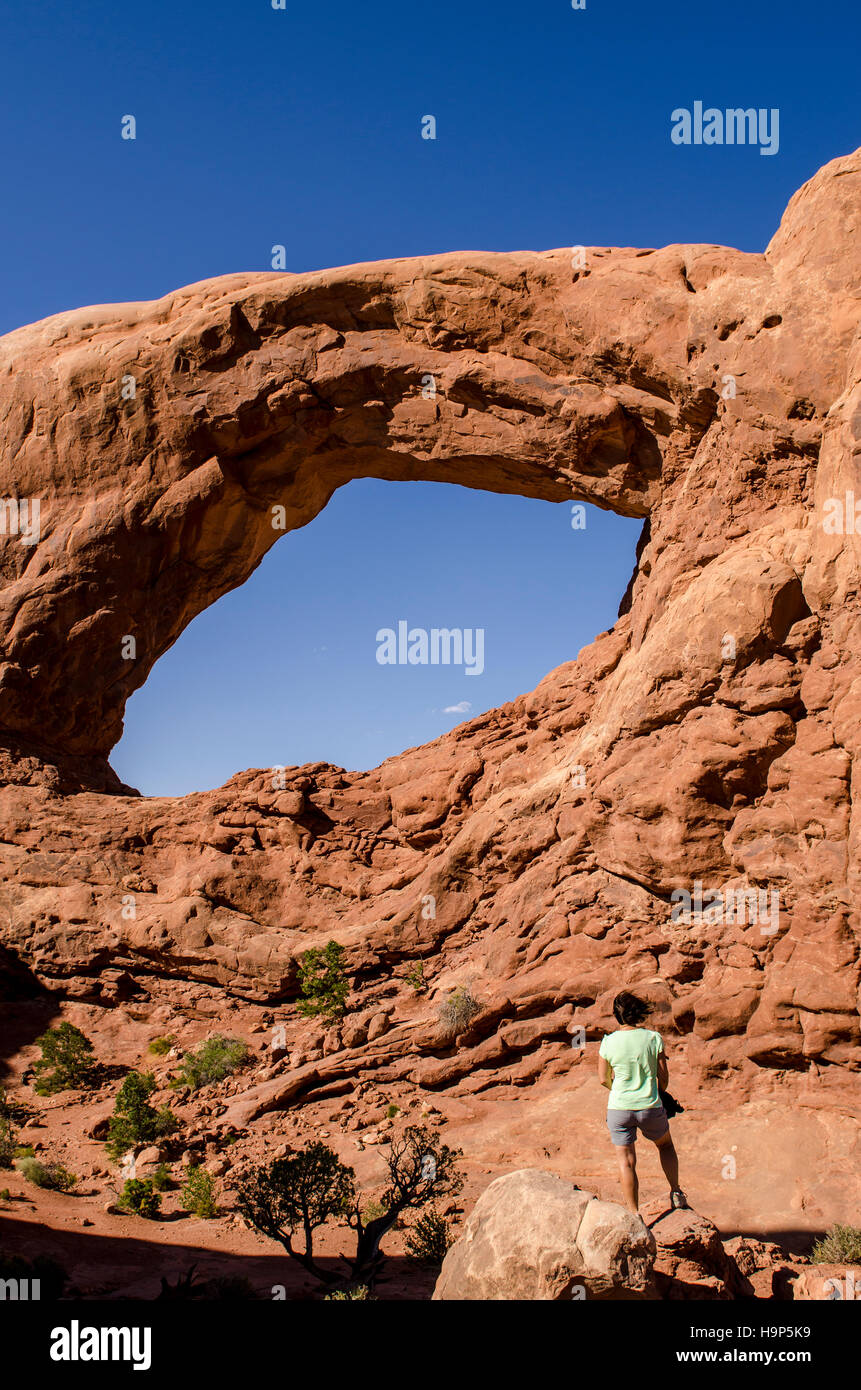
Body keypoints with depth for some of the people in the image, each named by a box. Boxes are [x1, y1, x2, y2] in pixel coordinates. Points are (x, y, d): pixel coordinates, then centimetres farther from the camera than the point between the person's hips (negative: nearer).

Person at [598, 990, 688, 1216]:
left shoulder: (608, 1042, -9)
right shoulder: (653, 1038, -9)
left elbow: (603, 1080, 1)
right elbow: (664, 1076, -2)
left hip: (619, 1109, -1)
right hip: (650, 1108, 1)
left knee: (626, 1161, 8)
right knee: (665, 1144, 28)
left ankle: (635, 1214, 9)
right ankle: (676, 1193, 31)